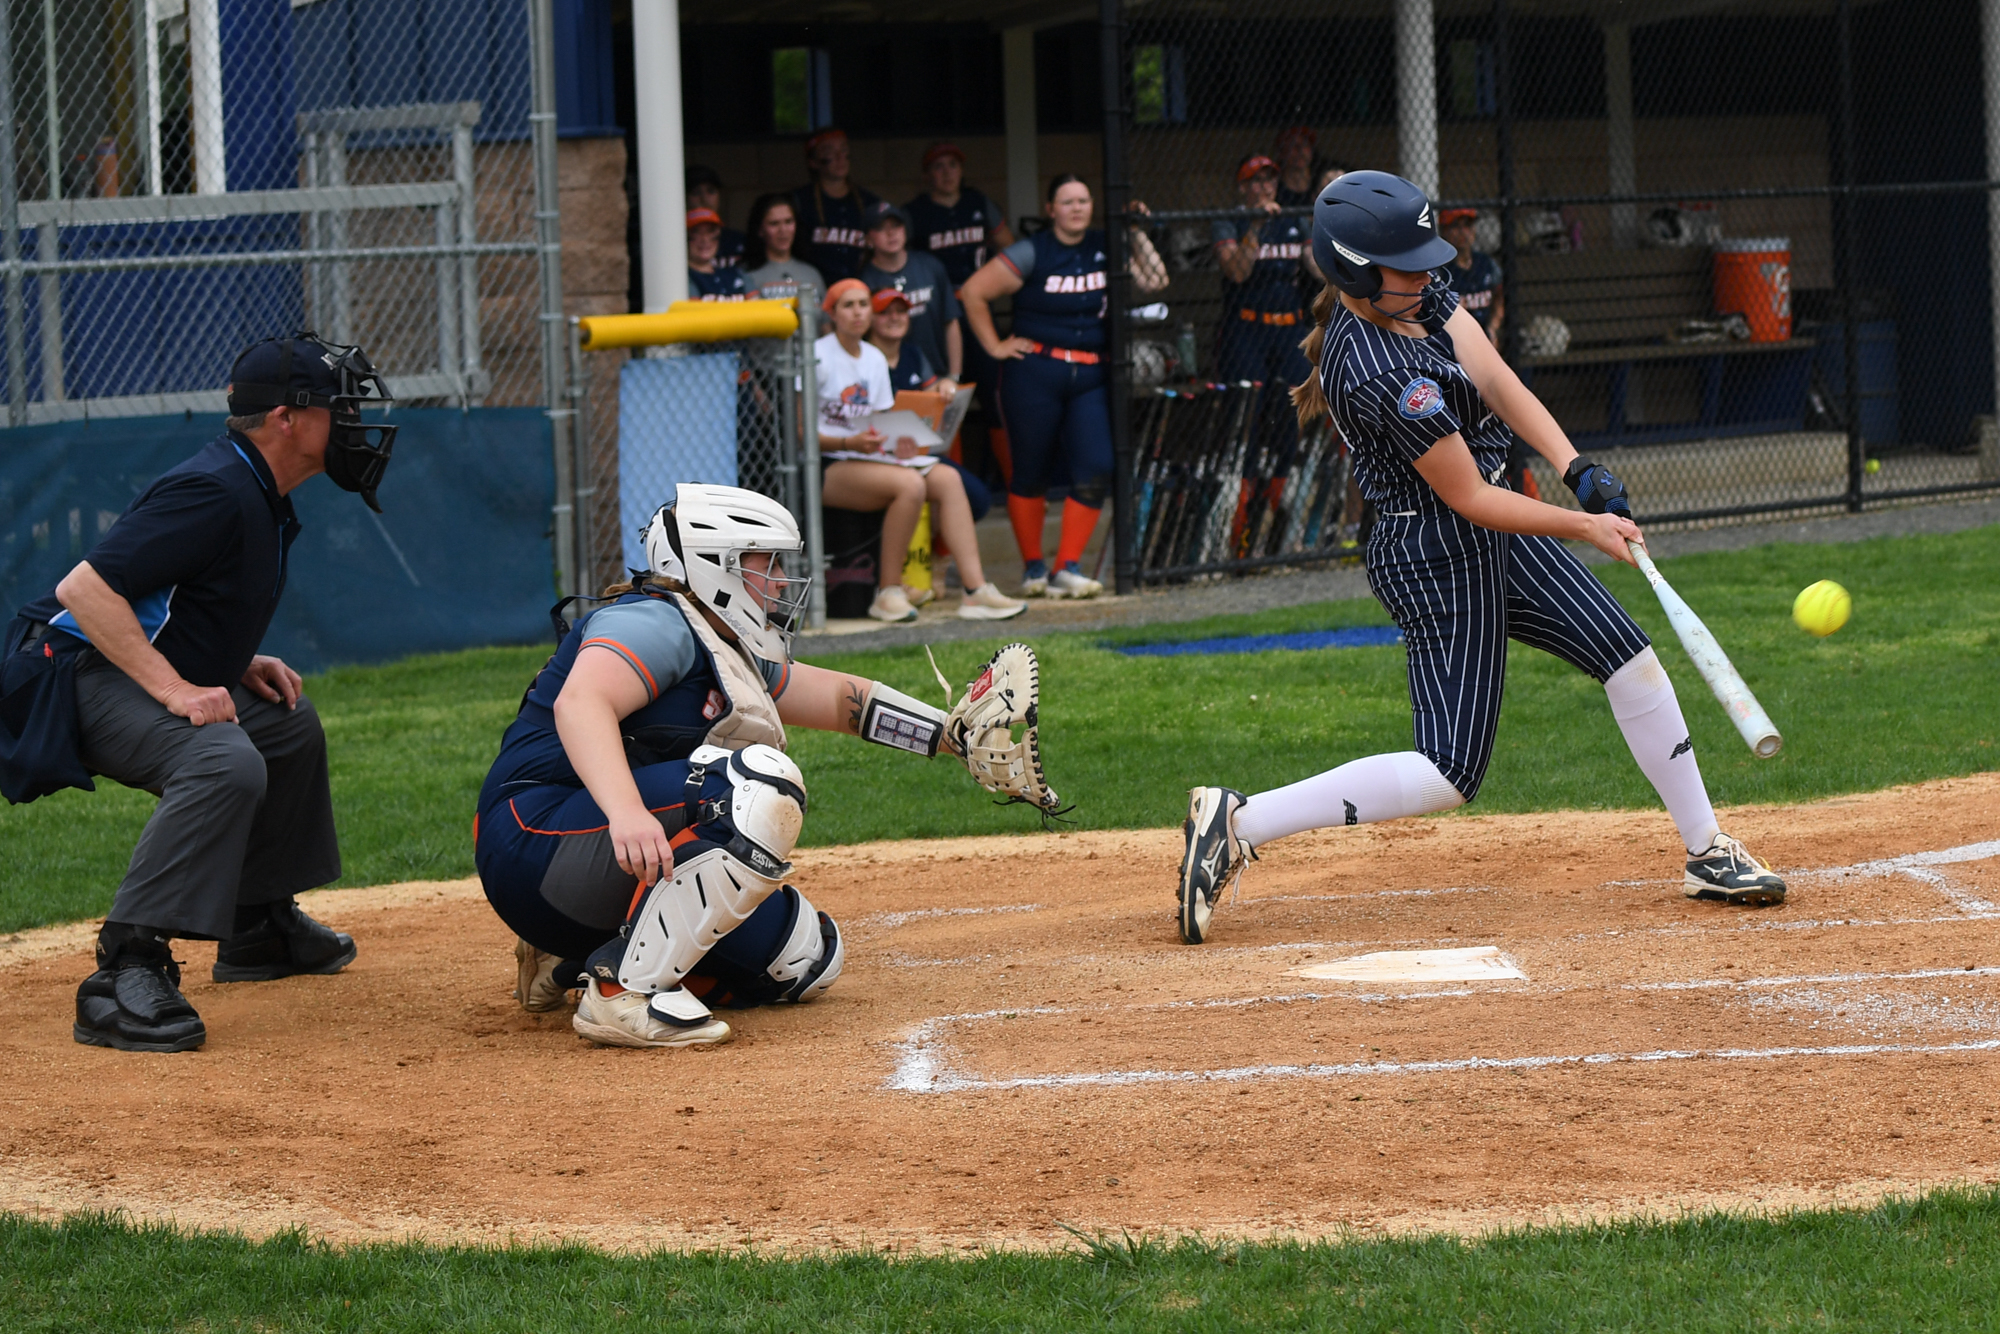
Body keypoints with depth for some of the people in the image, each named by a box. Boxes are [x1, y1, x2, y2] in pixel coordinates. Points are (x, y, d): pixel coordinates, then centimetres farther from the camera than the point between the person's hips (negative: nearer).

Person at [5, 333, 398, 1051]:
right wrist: (175, 688, -29)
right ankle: (126, 975, -41)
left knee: (288, 724, 28)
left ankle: (259, 925, 37)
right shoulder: (216, 492, -20)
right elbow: (85, 588, -26)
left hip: (157, 682, 11)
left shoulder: (259, 494, 13)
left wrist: (239, 664, 10)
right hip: (80, 677, -11)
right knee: (226, 763, -35)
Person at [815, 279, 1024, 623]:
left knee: (947, 479, -16)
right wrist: (850, 443, -24)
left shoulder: (874, 358, 16)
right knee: (910, 483, -32)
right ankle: (888, 592, -23)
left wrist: (896, 445, -4)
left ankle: (976, 590, -23)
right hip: (825, 466, -7)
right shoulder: (818, 357, -7)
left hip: (868, 459, 7)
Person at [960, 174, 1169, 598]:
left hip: (1090, 376, 4)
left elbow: (1153, 281, 5)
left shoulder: (1105, 251, 9)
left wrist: (1137, 234, 0)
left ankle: (1068, 568, -5)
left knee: (1096, 469, -10)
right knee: (1031, 472, 4)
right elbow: (973, 292, -5)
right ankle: (1033, 568, 17)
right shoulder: (1031, 254, -4)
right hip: (1034, 375, -4)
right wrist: (995, 346, -5)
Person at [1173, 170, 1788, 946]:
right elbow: (1470, 499, -22)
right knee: (1448, 776, -11)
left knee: (1631, 662, 12)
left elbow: (1496, 380, -8)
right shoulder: (1382, 374, -29)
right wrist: (1583, 528, -17)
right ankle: (1236, 824, -10)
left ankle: (1708, 852, 23)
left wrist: (1578, 472, -20)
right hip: (1440, 564, -10)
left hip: (1492, 541, 10)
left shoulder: (1416, 295, -1)